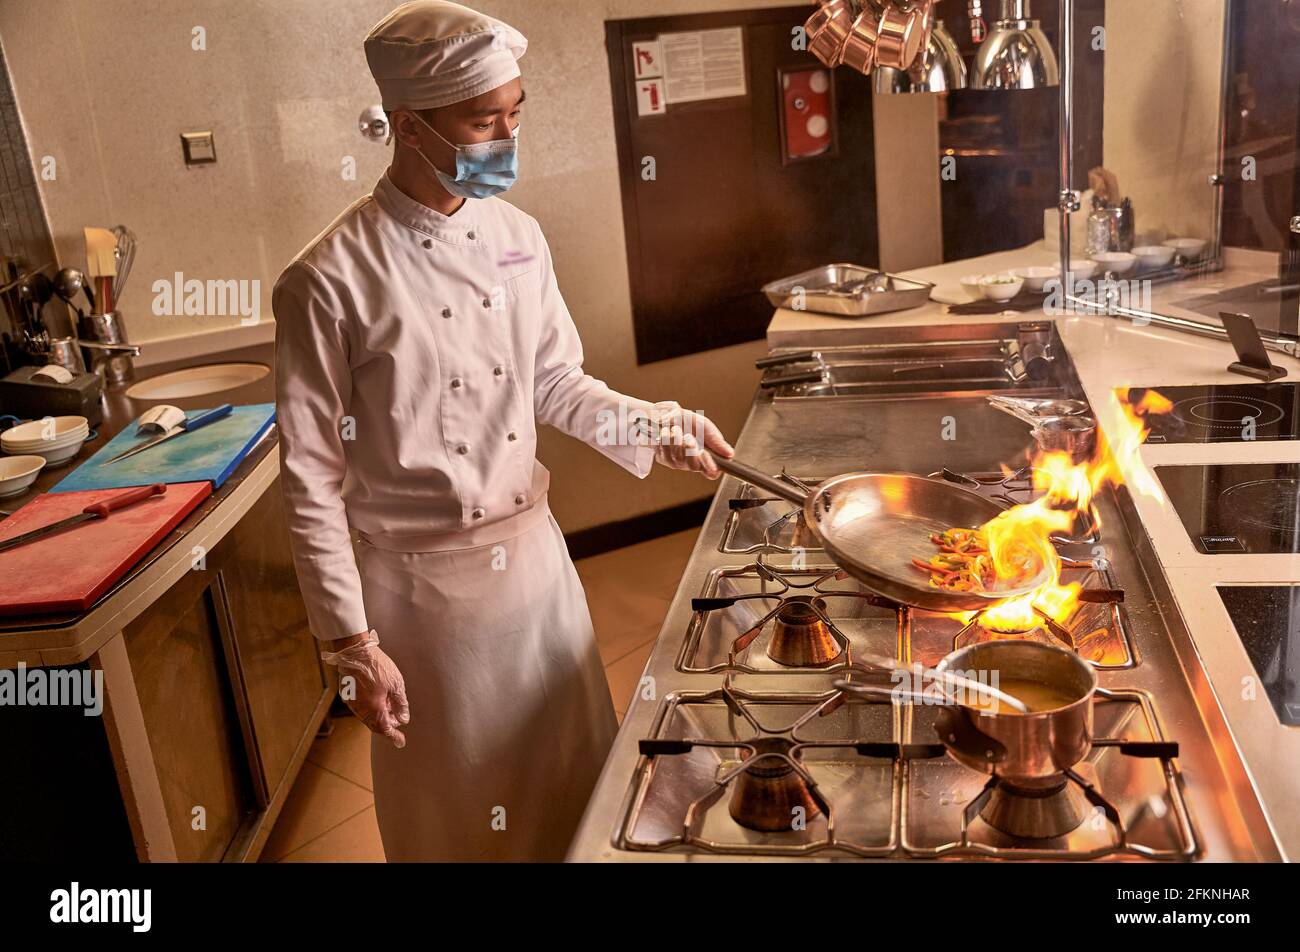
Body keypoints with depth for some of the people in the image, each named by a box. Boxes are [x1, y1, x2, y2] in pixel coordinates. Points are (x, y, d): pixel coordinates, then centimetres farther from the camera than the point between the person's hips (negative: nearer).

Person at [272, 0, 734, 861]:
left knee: (577, 771, 20)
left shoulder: (516, 237, -1)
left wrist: (655, 429, -5)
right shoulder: (330, 281, -19)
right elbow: (313, 481, -14)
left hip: (534, 549, 5)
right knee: (456, 808, 14)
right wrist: (352, 645, -11)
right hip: (424, 584, -5)